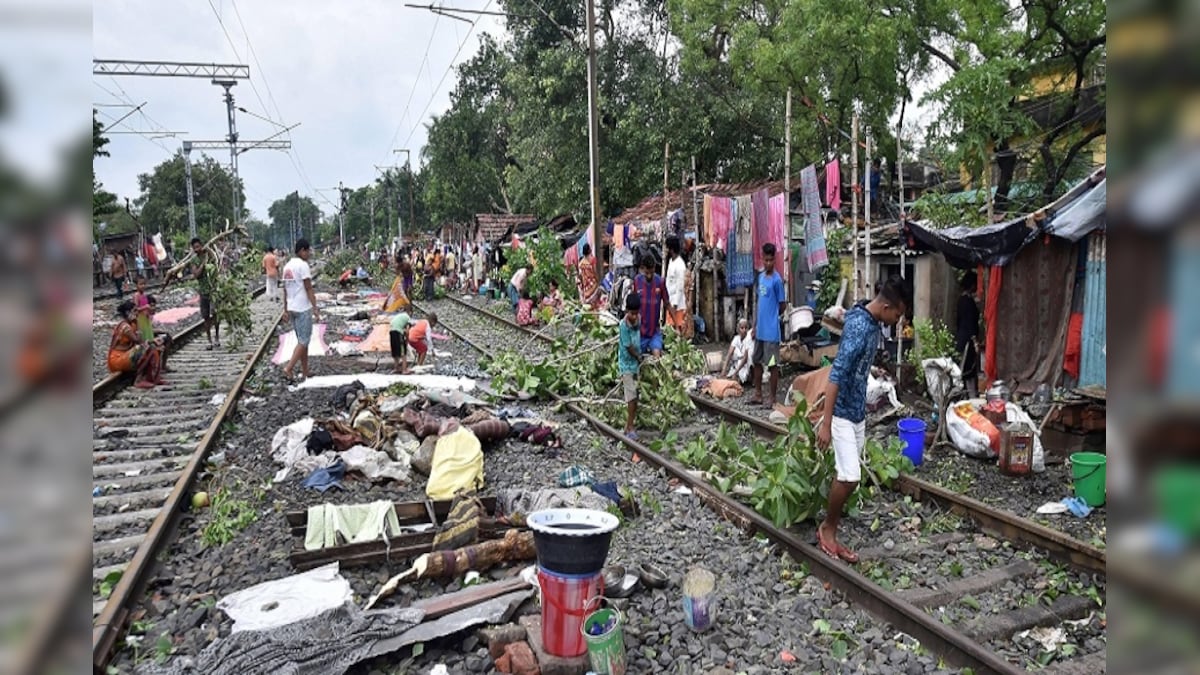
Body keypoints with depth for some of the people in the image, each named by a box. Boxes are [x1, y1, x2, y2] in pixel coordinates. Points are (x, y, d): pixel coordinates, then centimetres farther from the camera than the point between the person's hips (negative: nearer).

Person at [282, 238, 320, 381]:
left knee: (302, 340, 14)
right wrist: (315, 309, -14)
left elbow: (285, 290, 14)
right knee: (303, 341, -3)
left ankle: (305, 373, 18)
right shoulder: (303, 265, -13)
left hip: (292, 308, 8)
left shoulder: (287, 266, 11)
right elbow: (309, 289, -15)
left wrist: (285, 309, 18)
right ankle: (288, 368, -11)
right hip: (303, 308, -8)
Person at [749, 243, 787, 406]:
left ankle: (772, 397, 10)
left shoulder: (777, 279, -13)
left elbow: (782, 305, -8)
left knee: (773, 364, 1)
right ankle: (758, 394, 26)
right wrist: (755, 325, 12)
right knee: (757, 361, 14)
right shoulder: (760, 277, 9)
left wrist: (772, 316, 7)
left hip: (771, 330, -7)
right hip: (760, 329, 7)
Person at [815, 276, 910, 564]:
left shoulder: (872, 323, 5)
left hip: (858, 411, 9)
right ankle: (827, 528, 11)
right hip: (842, 413, -9)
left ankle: (829, 528, 22)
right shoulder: (859, 328, -24)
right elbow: (836, 376, -27)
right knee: (850, 477, -10)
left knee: (845, 475, 12)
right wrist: (826, 423, -28)